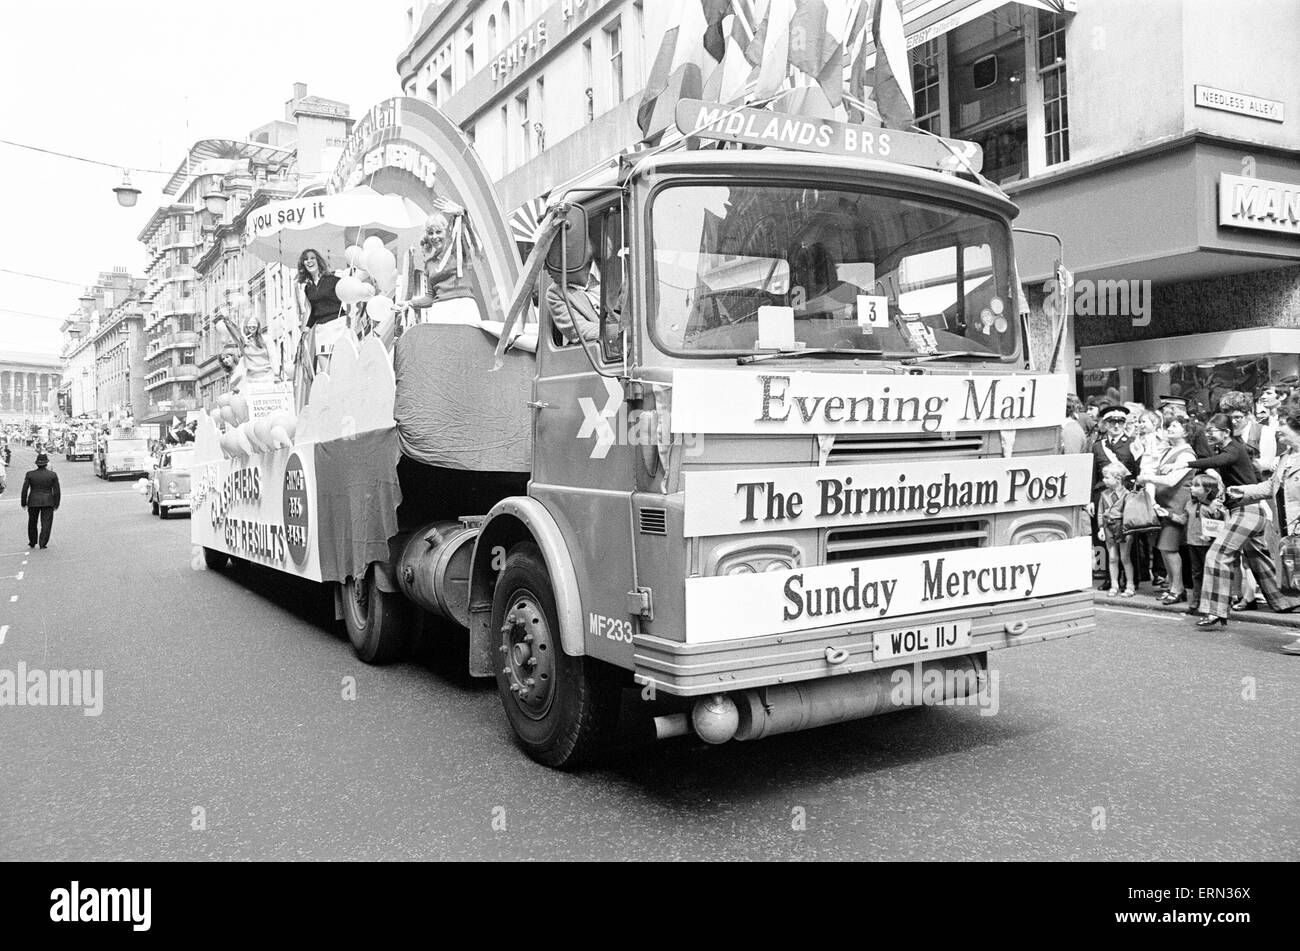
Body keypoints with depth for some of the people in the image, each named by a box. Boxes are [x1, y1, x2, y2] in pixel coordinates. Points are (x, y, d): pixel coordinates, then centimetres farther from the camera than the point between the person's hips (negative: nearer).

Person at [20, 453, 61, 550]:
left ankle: (32, 543, 27)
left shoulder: (30, 474, -4)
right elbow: (57, 491, -3)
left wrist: (24, 503, 6)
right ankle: (43, 544, -2)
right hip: (48, 502, -1)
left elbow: (24, 490, -3)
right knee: (46, 523, 4)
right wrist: (56, 504, 5)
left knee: (32, 523, 17)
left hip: (33, 502, 1)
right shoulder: (53, 474, -4)